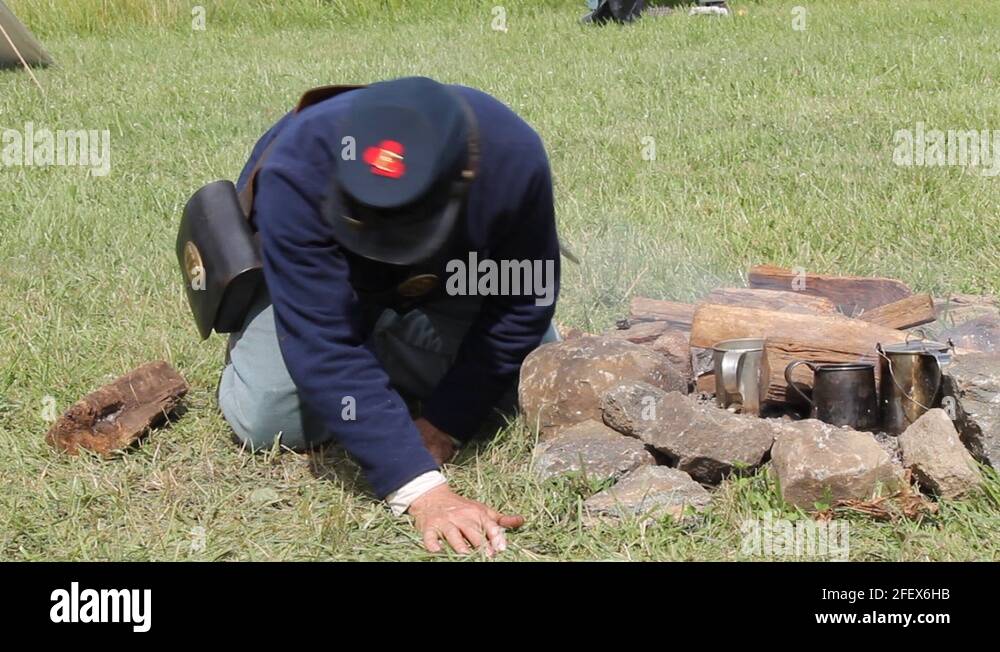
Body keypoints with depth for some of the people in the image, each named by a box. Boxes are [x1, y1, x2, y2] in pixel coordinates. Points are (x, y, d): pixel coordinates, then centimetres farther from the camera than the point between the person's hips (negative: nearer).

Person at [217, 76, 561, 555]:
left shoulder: (513, 156, -39)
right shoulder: (295, 175, -44)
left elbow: (521, 304, -23)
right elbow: (324, 346, -47)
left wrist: (445, 424, -25)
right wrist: (422, 492, -54)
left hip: (446, 282, 2)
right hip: (317, 272, -2)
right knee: (270, 424, -19)